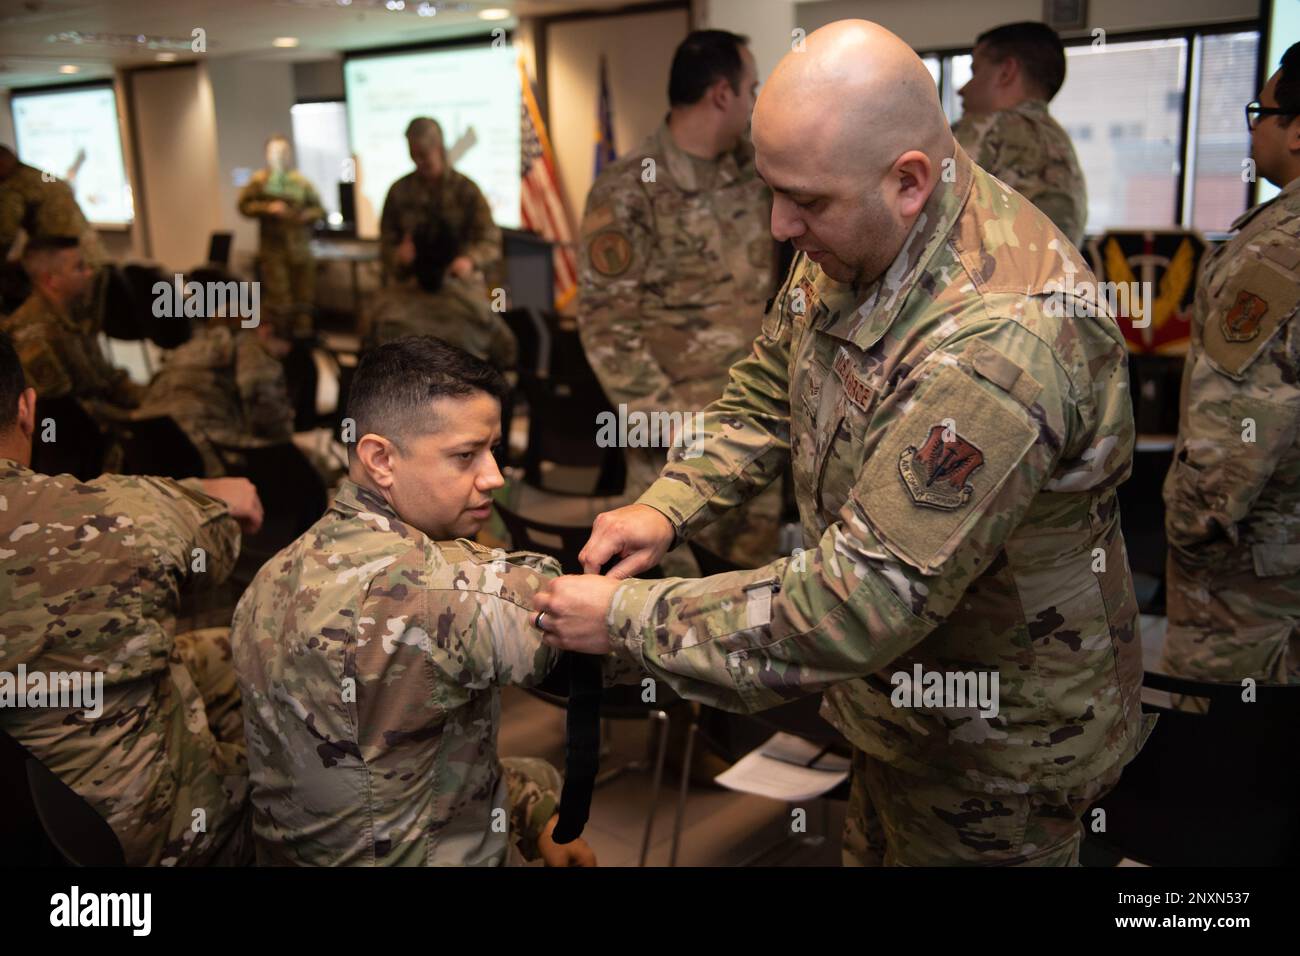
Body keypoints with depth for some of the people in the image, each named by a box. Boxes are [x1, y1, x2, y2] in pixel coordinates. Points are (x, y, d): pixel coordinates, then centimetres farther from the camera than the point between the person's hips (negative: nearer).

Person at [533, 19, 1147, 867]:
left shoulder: (999, 343, -38)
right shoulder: (859, 239, -8)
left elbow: (858, 604, -36)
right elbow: (767, 391, 7)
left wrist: (627, 617, -27)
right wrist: (669, 507, -8)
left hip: (998, 741, -7)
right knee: (878, 844, 27)